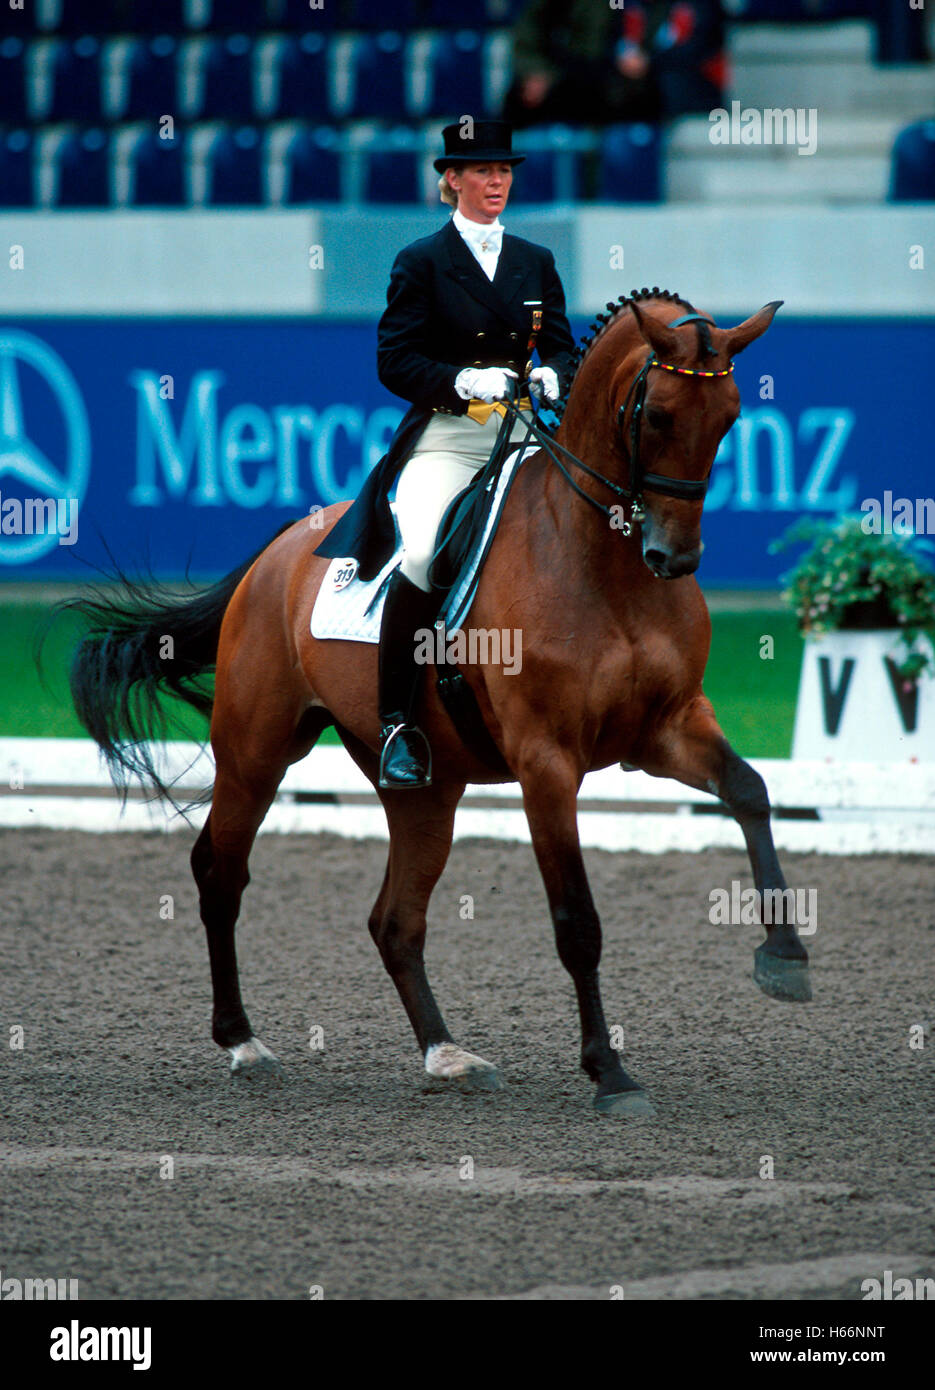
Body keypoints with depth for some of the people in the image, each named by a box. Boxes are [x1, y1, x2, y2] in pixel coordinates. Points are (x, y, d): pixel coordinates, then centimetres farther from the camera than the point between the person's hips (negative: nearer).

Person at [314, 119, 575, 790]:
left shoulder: (536, 262, 16)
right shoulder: (422, 262, 4)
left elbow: (562, 347, 16)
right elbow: (396, 361, -2)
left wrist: (550, 375, -8)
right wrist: (465, 381, -18)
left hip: (521, 438, 4)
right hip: (445, 439, -4)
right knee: (422, 554, -29)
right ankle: (397, 725, -22)